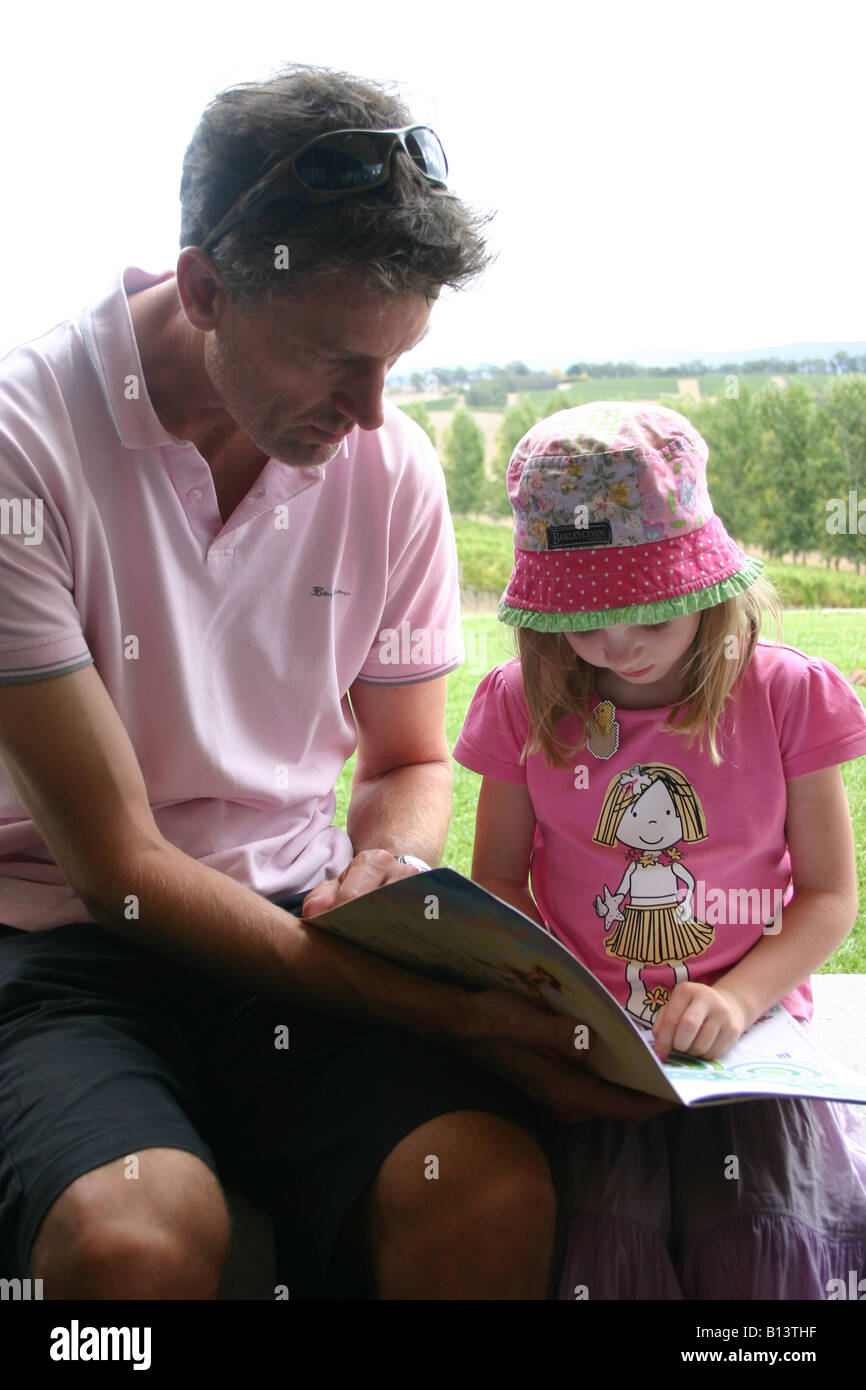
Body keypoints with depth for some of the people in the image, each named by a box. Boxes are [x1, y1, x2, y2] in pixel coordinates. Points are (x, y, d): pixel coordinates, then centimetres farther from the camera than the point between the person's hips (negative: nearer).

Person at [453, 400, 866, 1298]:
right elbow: (497, 880, 9)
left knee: (761, 1232, -23)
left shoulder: (787, 694, 0)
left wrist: (739, 998, -14)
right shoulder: (527, 704, 2)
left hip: (745, 1027, 0)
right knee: (604, 1229, -24)